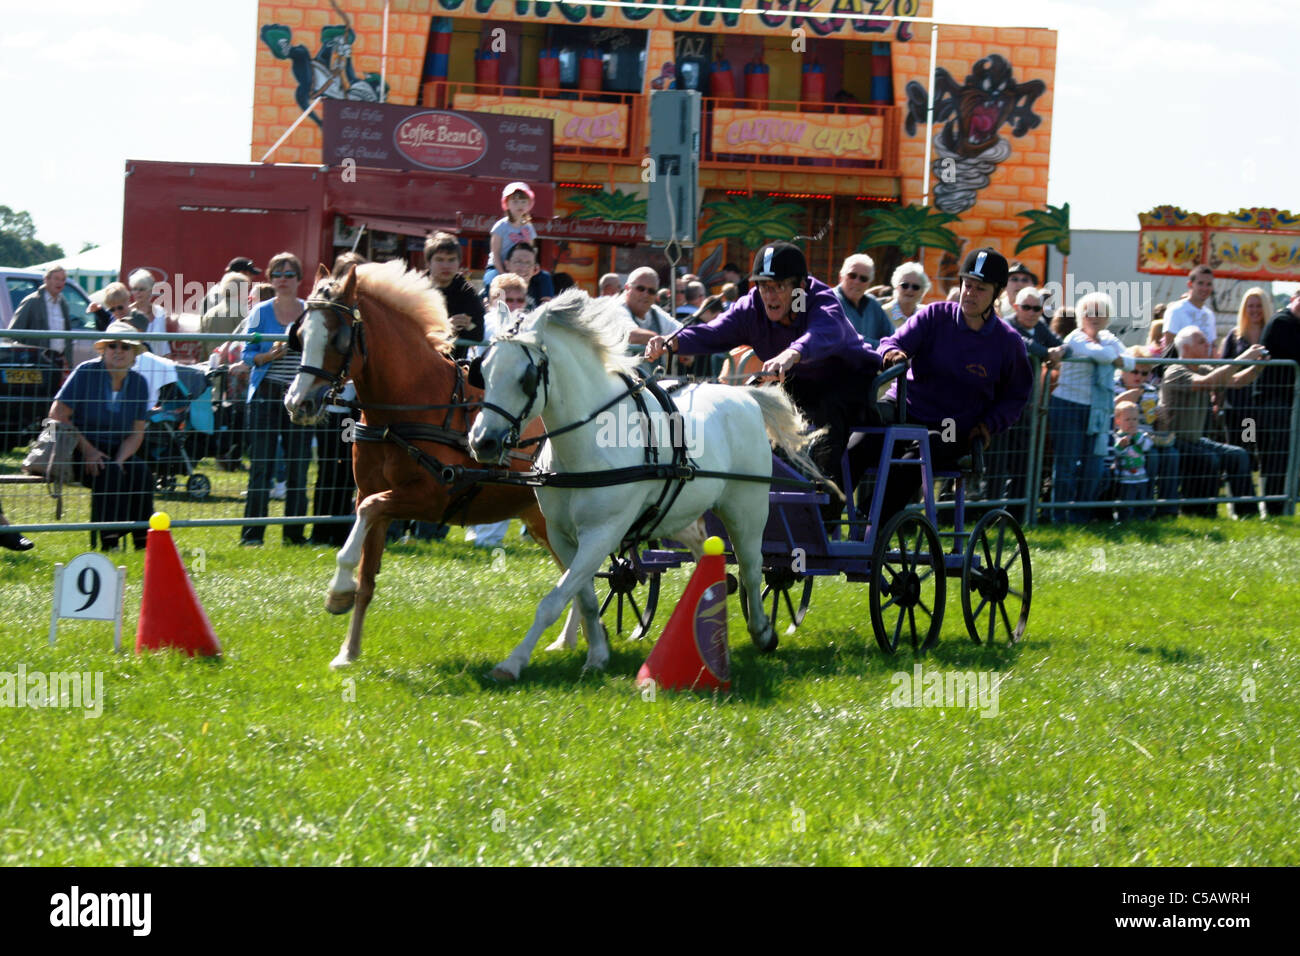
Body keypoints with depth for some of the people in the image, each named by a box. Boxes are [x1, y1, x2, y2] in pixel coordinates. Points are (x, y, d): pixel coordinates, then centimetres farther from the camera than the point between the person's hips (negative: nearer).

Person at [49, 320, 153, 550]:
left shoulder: (138, 383, 5)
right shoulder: (86, 373, -8)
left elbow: (136, 433, 6)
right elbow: (57, 415, -12)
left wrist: (120, 460, -14)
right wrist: (87, 450, -19)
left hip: (117, 452, 4)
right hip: (78, 451, -4)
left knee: (140, 472, -25)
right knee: (108, 473, -33)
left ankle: (143, 538, -23)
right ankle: (109, 539, -34)